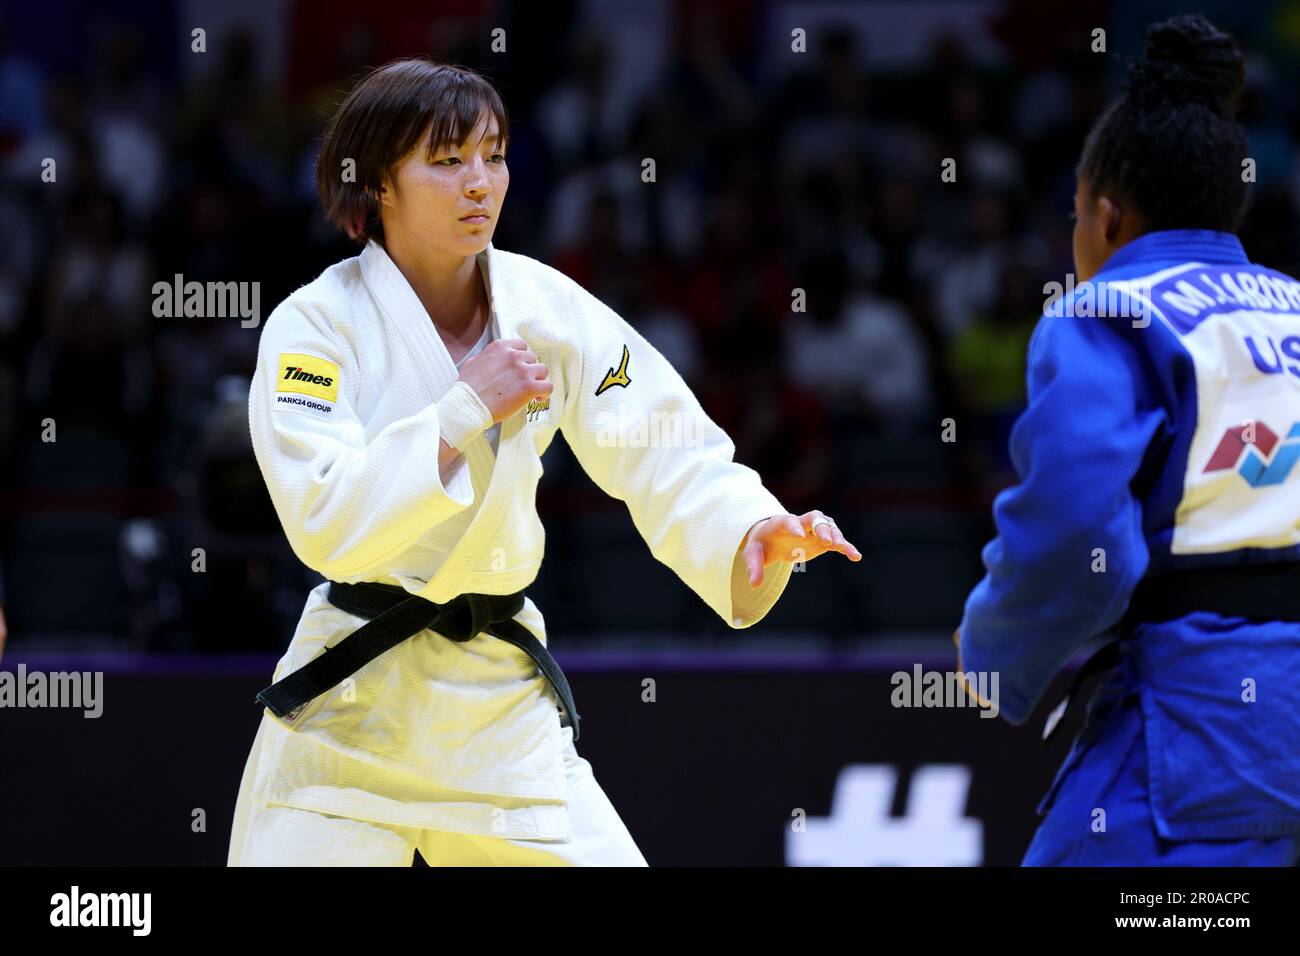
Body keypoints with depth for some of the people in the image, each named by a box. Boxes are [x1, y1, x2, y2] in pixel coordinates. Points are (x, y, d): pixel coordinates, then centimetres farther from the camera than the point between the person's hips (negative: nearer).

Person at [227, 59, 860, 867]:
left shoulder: (546, 308, 0)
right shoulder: (314, 326, -11)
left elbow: (670, 461, -5)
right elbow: (325, 525, -23)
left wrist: (754, 535, -25)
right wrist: (467, 407, -21)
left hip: (505, 704, 4)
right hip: (354, 701, -3)